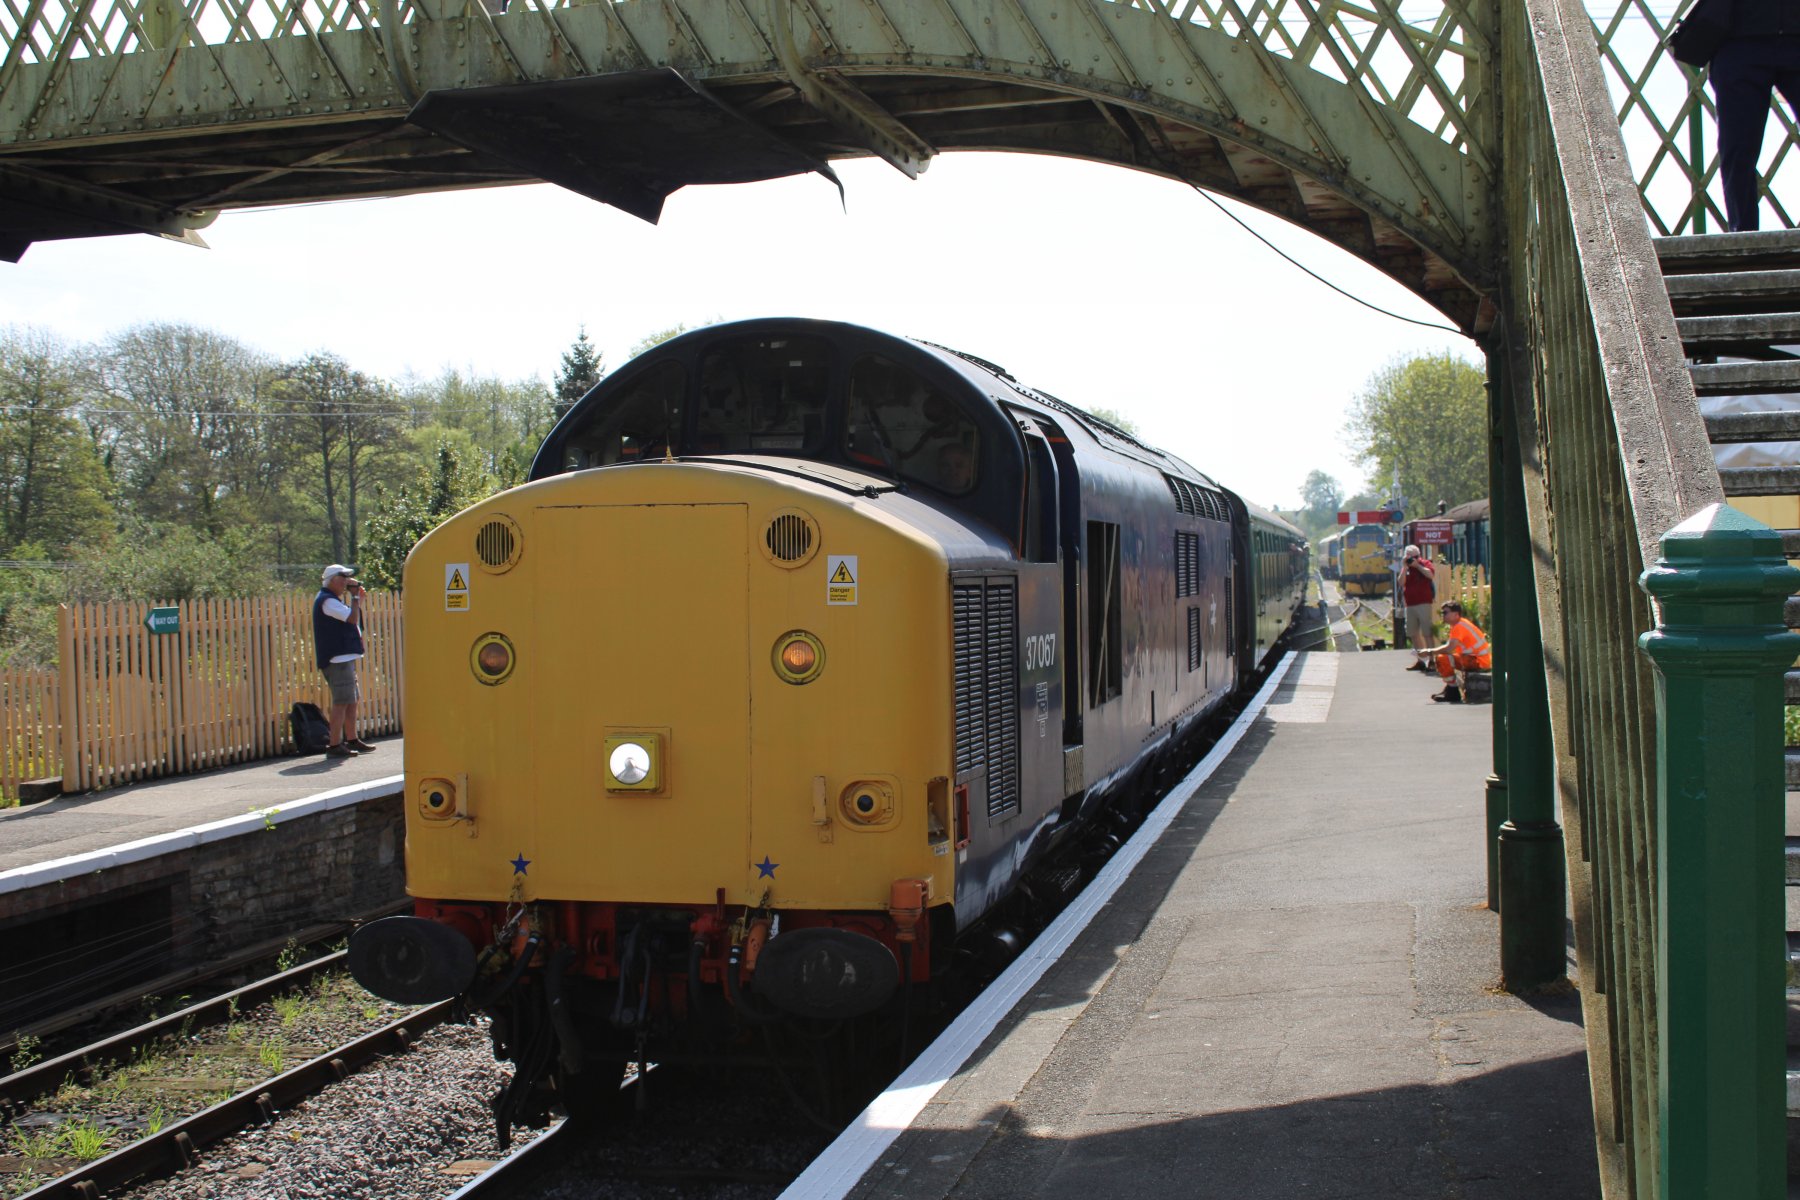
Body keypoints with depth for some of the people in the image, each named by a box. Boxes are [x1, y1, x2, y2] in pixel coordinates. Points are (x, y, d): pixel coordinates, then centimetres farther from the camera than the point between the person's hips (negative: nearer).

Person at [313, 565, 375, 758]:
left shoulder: (334, 600, 20)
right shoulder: (327, 600, -13)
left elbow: (352, 620, 25)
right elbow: (352, 618, -20)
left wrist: (358, 599, 16)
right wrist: (354, 597, -9)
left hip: (344, 657, 11)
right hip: (337, 658, -11)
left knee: (352, 700, 15)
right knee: (341, 702, -12)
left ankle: (352, 740, 22)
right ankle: (335, 746, -12)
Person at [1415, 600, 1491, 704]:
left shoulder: (1459, 626, -15)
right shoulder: (1461, 624, 16)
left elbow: (1449, 649, -24)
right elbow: (1450, 647, 14)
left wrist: (1429, 651, -14)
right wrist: (1431, 651, 3)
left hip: (1480, 663, -11)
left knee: (1443, 659, -22)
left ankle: (1453, 693, -11)